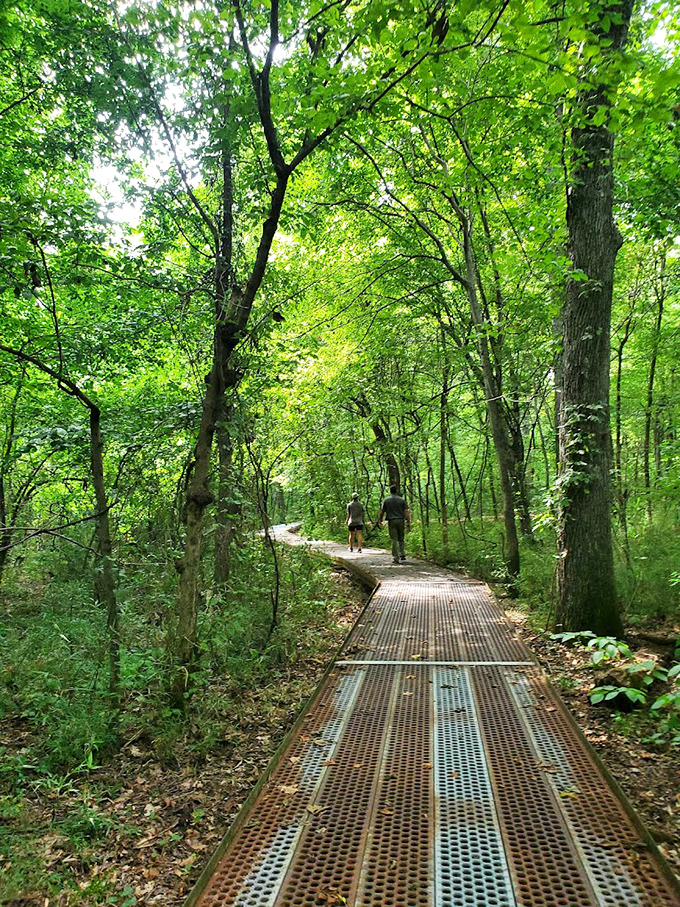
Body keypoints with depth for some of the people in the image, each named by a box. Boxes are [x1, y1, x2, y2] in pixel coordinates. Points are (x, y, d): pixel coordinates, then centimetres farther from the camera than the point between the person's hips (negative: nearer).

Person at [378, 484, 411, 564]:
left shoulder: (386, 500, 0)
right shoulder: (402, 500, 3)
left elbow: (382, 512, 5)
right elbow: (406, 512, -1)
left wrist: (380, 520, 20)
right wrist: (408, 522, 1)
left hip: (392, 521, -2)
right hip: (401, 520, 2)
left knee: (394, 540, -1)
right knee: (401, 539, 16)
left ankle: (396, 558, -3)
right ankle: (402, 555, 12)